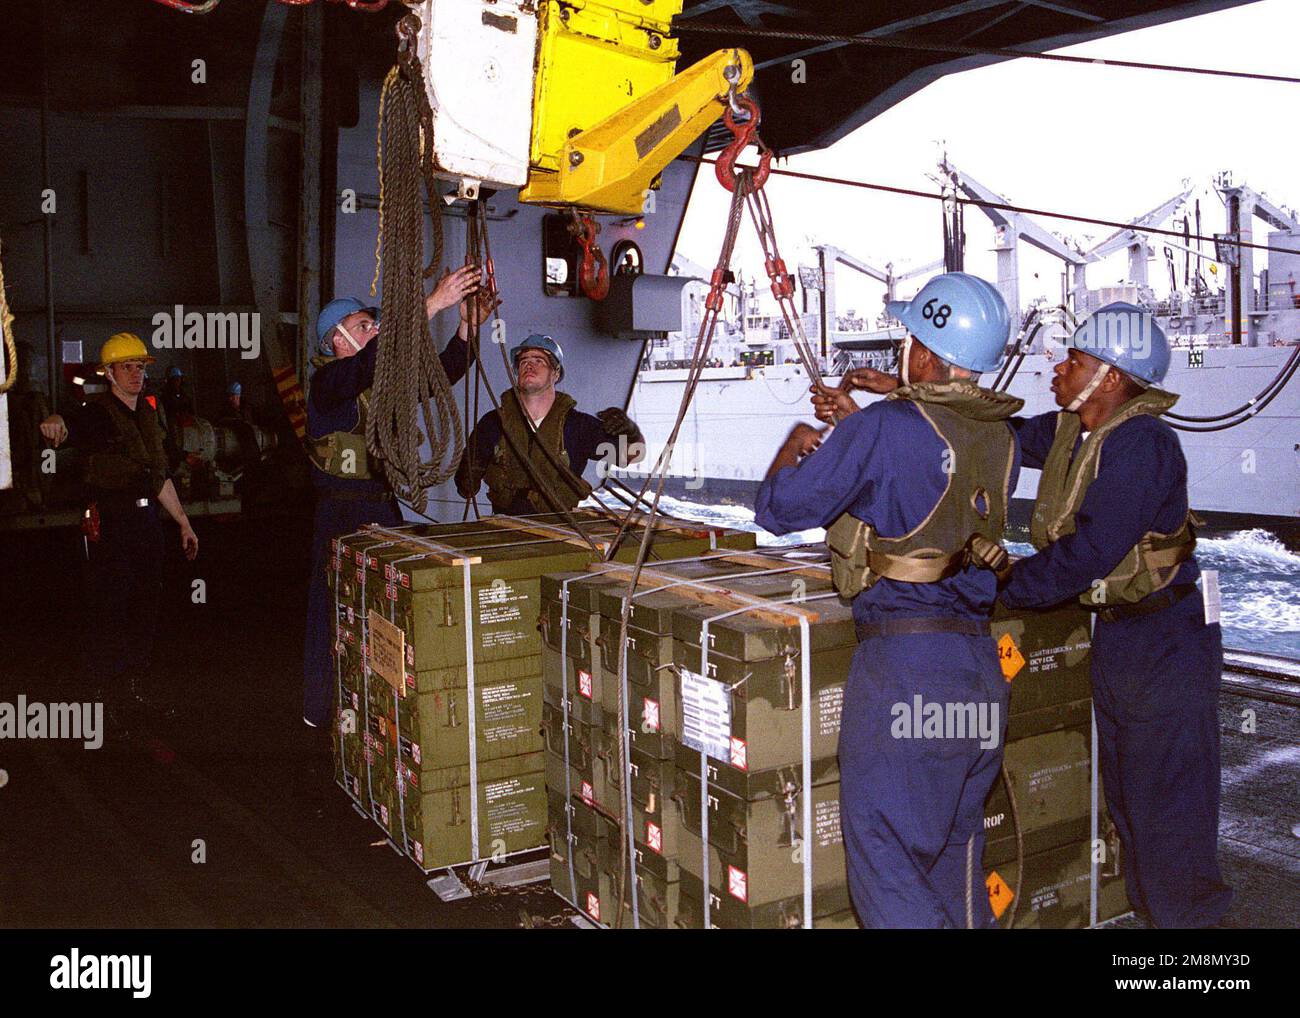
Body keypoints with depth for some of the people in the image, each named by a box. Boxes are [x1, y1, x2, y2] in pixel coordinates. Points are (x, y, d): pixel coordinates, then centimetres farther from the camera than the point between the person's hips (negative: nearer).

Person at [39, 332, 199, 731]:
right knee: (110, 609, -5)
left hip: (147, 519, 7)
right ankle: (105, 694, 5)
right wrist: (53, 424, -53)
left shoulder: (147, 413, 16)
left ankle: (136, 688, 22)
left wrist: (183, 522, 22)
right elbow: (64, 425, -29)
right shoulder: (96, 413, -6)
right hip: (111, 522, -7)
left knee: (146, 607, 11)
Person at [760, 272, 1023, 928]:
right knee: (956, 854, 20)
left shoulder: (881, 430, -13)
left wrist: (794, 447, 15)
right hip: (980, 662, 8)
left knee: (885, 857, 1)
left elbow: (778, 511, -6)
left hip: (901, 659, -8)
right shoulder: (1003, 438, 8)